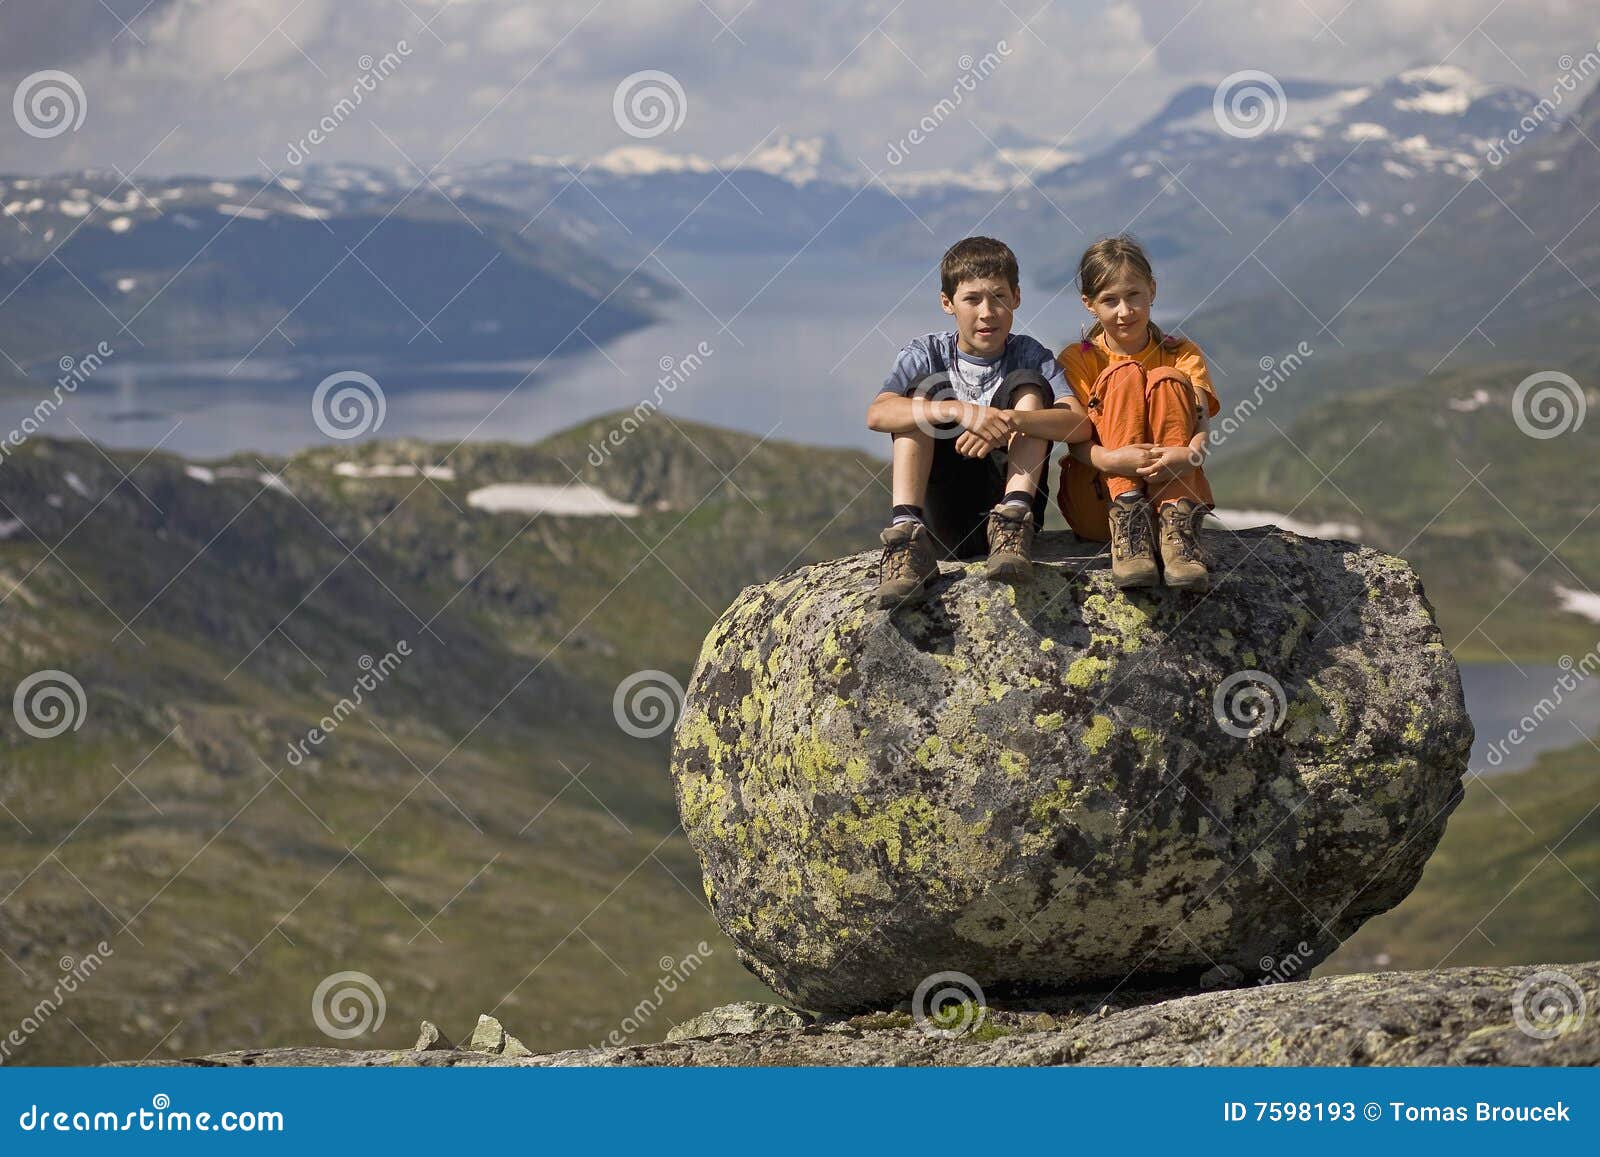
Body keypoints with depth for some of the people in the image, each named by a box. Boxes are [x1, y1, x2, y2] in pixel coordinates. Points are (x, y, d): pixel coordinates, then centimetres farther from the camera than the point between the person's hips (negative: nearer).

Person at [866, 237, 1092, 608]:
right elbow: (877, 414, -18)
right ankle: (905, 530, -29)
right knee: (926, 386, -14)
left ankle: (1012, 525, -30)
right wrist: (960, 411, -33)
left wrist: (1011, 420, -33)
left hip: (1006, 494, 0)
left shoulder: (1028, 355, 3)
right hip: (944, 516, 0)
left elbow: (1080, 423, -14)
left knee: (1027, 383, -12)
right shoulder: (927, 353, 3)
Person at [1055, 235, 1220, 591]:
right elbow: (1076, 440, -10)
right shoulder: (1076, 360, 4)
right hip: (1096, 500, -1)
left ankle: (1176, 525, -36)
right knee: (1125, 375, -19)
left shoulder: (1182, 354, 8)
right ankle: (1127, 524, -36)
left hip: (1169, 488, 1)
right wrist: (1110, 459, -34)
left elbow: (1203, 423, -10)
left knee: (1167, 380, -19)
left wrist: (1191, 454, -34)